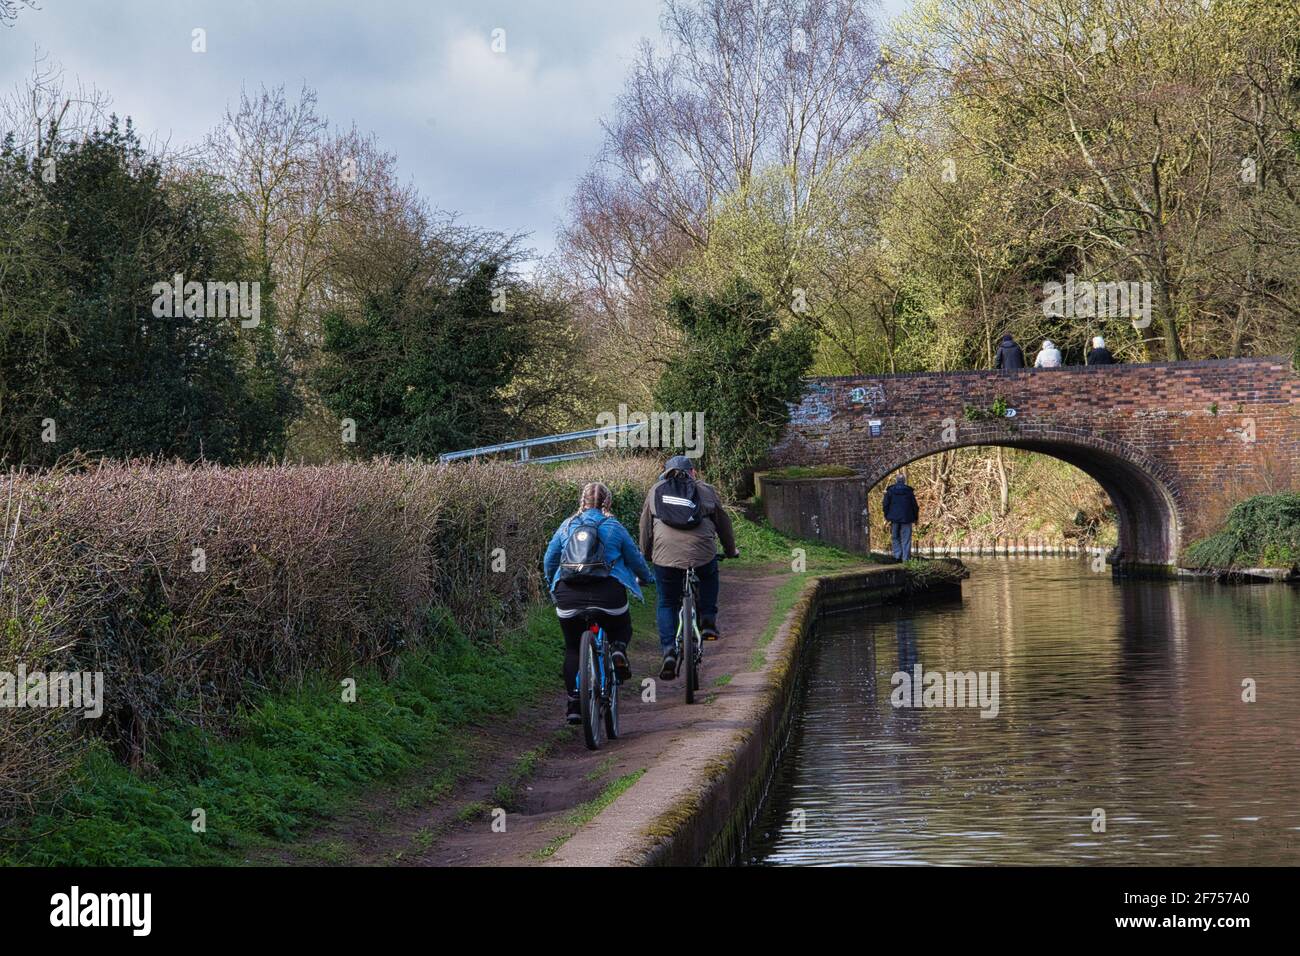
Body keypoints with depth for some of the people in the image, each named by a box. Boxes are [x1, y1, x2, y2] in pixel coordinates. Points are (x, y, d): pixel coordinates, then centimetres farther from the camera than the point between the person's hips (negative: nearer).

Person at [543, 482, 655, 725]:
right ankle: (618, 650, -9)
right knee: (621, 629, 27)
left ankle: (574, 705, 8)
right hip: (607, 593, -2)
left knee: (572, 649, 17)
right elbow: (635, 559, 16)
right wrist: (648, 578, 35)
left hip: (568, 595, 2)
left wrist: (553, 586, 36)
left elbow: (549, 561, 19)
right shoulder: (614, 527, 10)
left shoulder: (566, 526, 15)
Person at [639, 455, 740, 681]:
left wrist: (646, 554, 35)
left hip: (665, 555, 0)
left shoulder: (656, 490, 17)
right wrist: (731, 550, 37)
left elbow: (645, 526, 21)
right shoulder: (706, 491, 15)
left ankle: (669, 650, -4)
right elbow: (723, 522, 23)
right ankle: (708, 622, 19)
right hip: (701, 553, 0)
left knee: (666, 604, 14)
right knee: (709, 577, 33)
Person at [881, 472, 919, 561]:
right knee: (906, 539, 2)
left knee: (895, 537, 12)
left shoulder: (890, 491, 1)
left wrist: (886, 516, 11)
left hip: (894, 518, 0)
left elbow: (885, 504, 1)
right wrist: (915, 518, 12)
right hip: (906, 518, 0)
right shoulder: (909, 491, 1)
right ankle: (906, 558, -1)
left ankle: (897, 554, -3)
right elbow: (914, 505, 3)